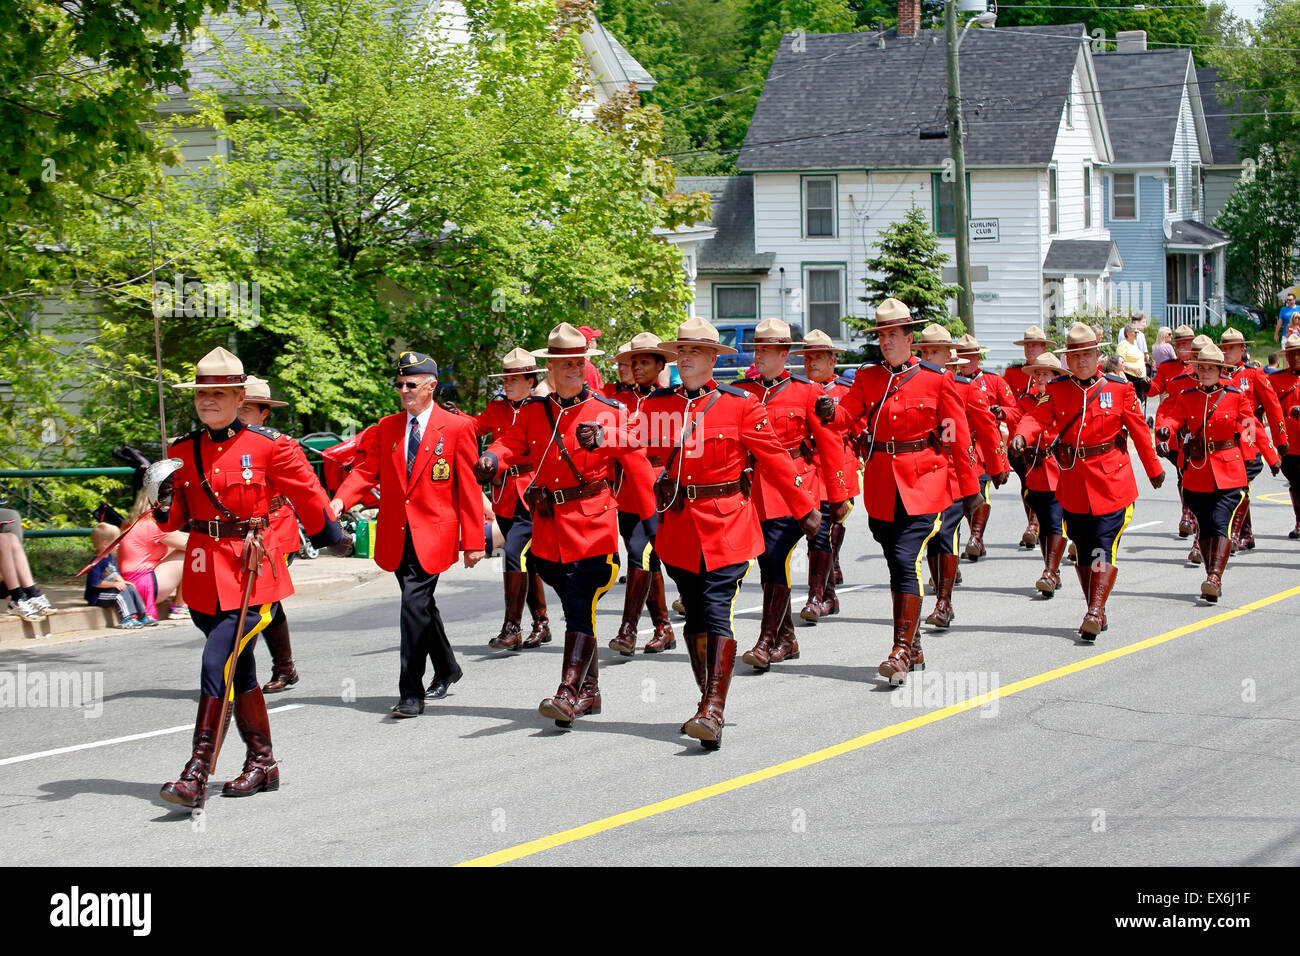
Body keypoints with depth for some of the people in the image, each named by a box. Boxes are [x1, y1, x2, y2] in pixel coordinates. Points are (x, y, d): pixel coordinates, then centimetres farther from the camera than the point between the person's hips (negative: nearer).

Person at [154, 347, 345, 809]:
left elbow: (306, 493, 7)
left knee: (216, 663, -17)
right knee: (239, 670, 15)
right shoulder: (183, 450, 7)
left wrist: (328, 534, 19)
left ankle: (197, 775, -19)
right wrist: (162, 497, -11)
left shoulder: (269, 445, -6)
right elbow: (174, 519, 9)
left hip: (252, 569, -5)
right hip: (204, 570, 5)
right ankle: (262, 764, 28)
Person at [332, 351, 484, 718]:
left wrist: (473, 541, -5)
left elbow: (469, 489, -3)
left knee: (414, 604, -16)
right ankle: (446, 670, 38)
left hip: (433, 534, -5)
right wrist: (340, 500, -16)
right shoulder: (386, 427, 10)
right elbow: (367, 470, 4)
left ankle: (411, 694, -12)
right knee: (422, 605, 17)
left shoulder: (457, 428, -3)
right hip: (396, 536, 5)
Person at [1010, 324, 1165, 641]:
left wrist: (1154, 470, 14)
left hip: (1111, 482, -3)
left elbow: (1139, 430, 6)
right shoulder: (1056, 389, 3)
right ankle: (1096, 613, 22)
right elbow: (1038, 417, -10)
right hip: (1073, 482, 3)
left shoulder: (1119, 388, -1)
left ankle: (1095, 612, -15)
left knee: (1104, 548, -11)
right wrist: (1022, 436, -33)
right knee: (1083, 552, 10)